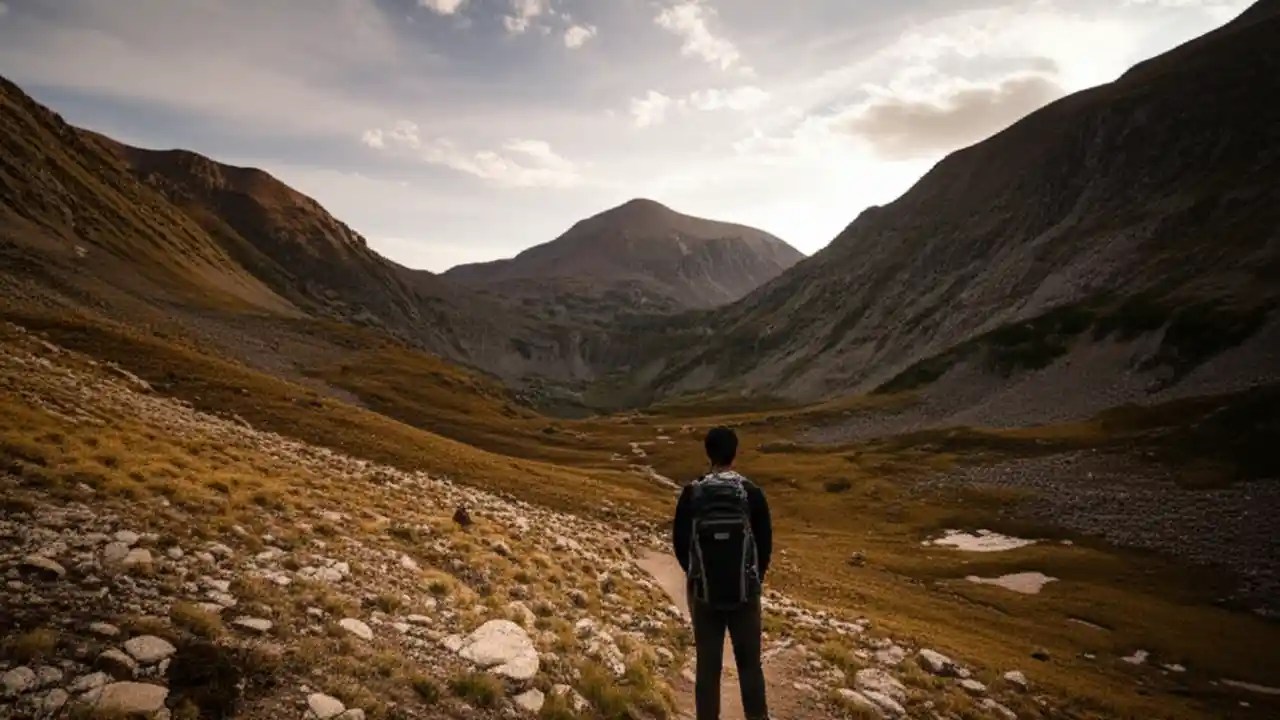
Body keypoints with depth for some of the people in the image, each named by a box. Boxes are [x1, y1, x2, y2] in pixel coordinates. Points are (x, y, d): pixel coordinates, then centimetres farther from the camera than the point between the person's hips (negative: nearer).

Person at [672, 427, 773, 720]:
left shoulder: (692, 493, -7)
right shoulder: (752, 493, -8)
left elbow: (680, 542, 0)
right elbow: (765, 542, -1)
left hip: (704, 592, 0)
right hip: (745, 592, 0)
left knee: (708, 666, 10)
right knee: (750, 664, 13)